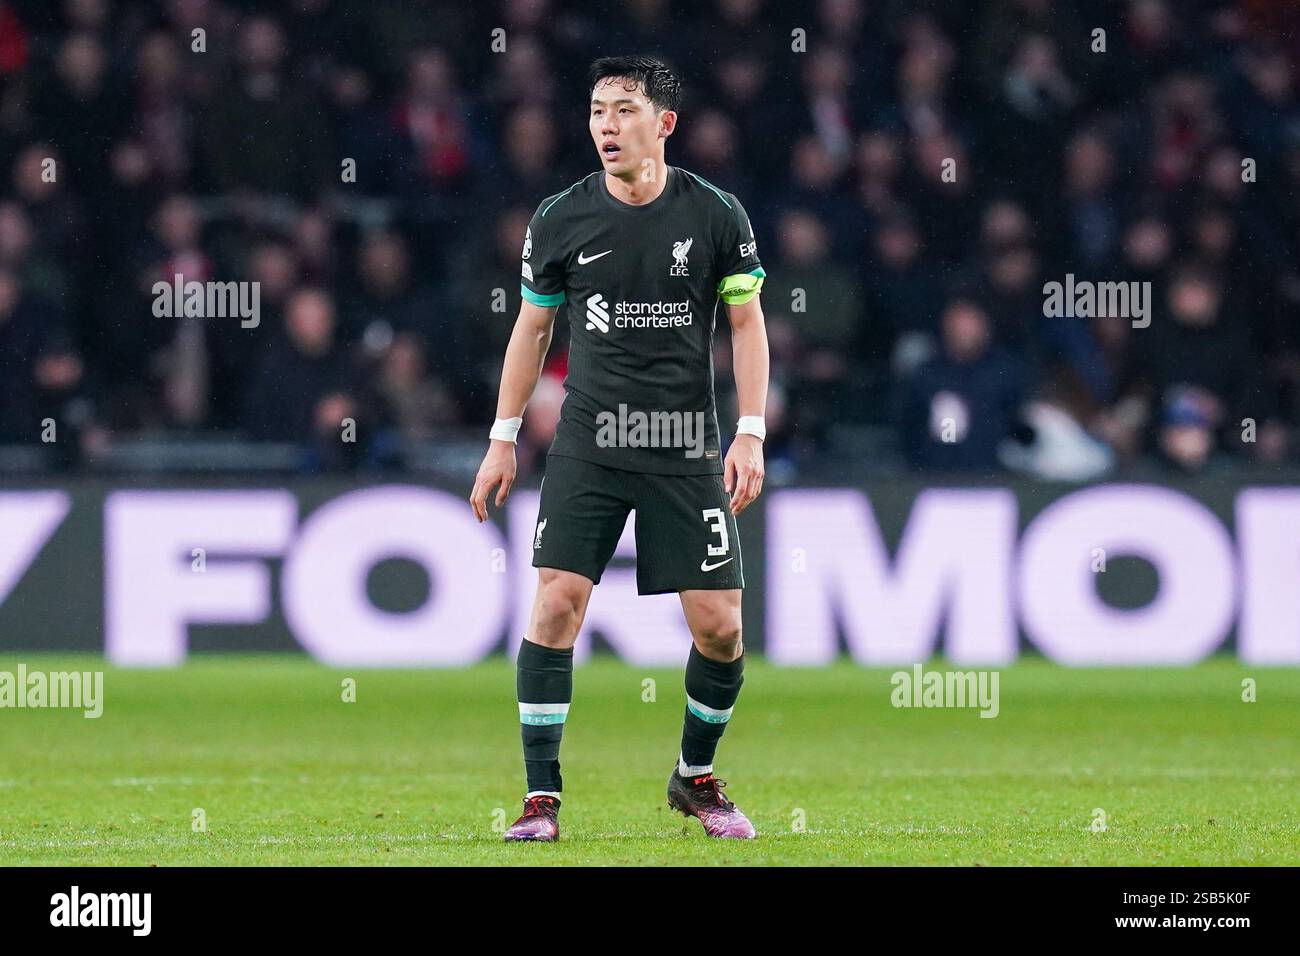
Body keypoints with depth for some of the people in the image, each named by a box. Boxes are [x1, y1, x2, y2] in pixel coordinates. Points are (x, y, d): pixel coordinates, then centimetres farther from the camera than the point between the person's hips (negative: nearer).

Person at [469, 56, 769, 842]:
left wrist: (751, 436, -7)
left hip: (688, 449, 0)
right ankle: (542, 798, -6)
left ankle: (696, 777, 23)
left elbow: (747, 324, 2)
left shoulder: (716, 215, -3)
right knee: (557, 601, -13)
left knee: (719, 627, -2)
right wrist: (503, 440, 8)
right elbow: (533, 327, 10)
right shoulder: (561, 219, 0)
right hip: (589, 444, 0)